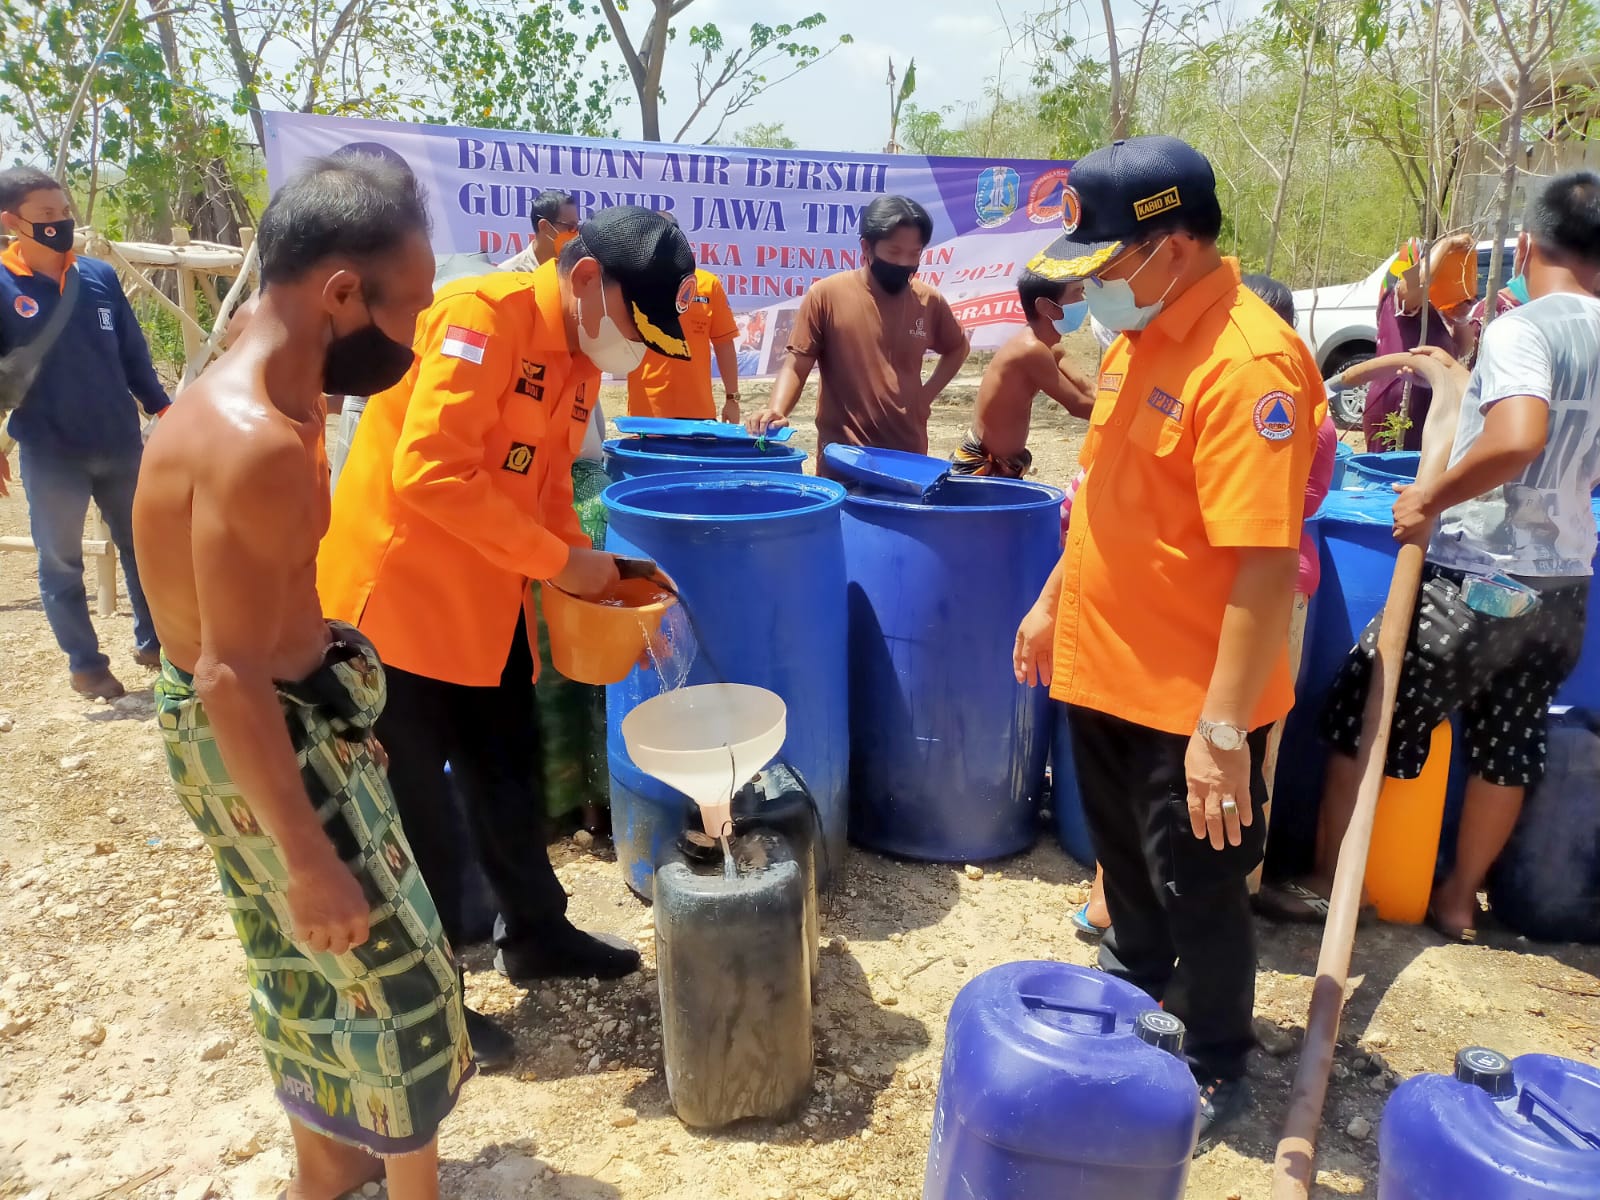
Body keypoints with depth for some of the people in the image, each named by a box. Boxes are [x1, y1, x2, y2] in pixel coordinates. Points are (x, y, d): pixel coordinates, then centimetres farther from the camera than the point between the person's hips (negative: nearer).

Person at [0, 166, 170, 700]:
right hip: (50, 455, -3)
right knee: (61, 564, 8)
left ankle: (152, 640, 30)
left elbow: (133, 353, 8)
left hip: (122, 445, 3)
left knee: (143, 547, 13)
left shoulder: (100, 275, 3)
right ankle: (85, 663, 23)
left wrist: (163, 411, 7)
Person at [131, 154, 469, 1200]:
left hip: (275, 721, 10)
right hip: (270, 742, -10)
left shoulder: (240, 402, 4)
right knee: (396, 975, 6)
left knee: (307, 964, 24)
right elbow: (232, 677, -28)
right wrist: (312, 860, -22)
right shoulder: (258, 444, -28)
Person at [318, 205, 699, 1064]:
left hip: (485, 602, 9)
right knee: (416, 807, 3)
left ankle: (535, 933, 37)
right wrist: (556, 562, -23)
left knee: (511, 774, 18)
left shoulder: (580, 356, 7)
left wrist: (582, 567, -1)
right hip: (398, 594, -8)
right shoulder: (482, 316, -20)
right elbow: (430, 472, -28)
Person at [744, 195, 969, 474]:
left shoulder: (929, 301, 3)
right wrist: (776, 411, -23)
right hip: (841, 456, -2)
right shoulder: (826, 295, -6)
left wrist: (927, 394, 6)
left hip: (908, 455, 3)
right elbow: (796, 365, -5)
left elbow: (957, 348, 21)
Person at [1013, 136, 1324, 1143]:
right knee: (1126, 862, 25)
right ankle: (1133, 996, 49)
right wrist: (1054, 601, 18)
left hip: (1191, 701, -8)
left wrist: (1224, 729, -27)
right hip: (1102, 670, 8)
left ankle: (1216, 1071, 34)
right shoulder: (1138, 338, 5)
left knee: (1197, 889, 11)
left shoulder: (1246, 362, -24)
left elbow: (1267, 565, -28)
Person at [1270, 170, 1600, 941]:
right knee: (1506, 744, 17)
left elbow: (1517, 440, -33)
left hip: (1477, 583, -7)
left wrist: (1430, 497, -19)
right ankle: (1459, 898, 31)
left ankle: (1324, 881, 17)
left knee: (1362, 717, 7)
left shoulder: (1520, 329, -15)